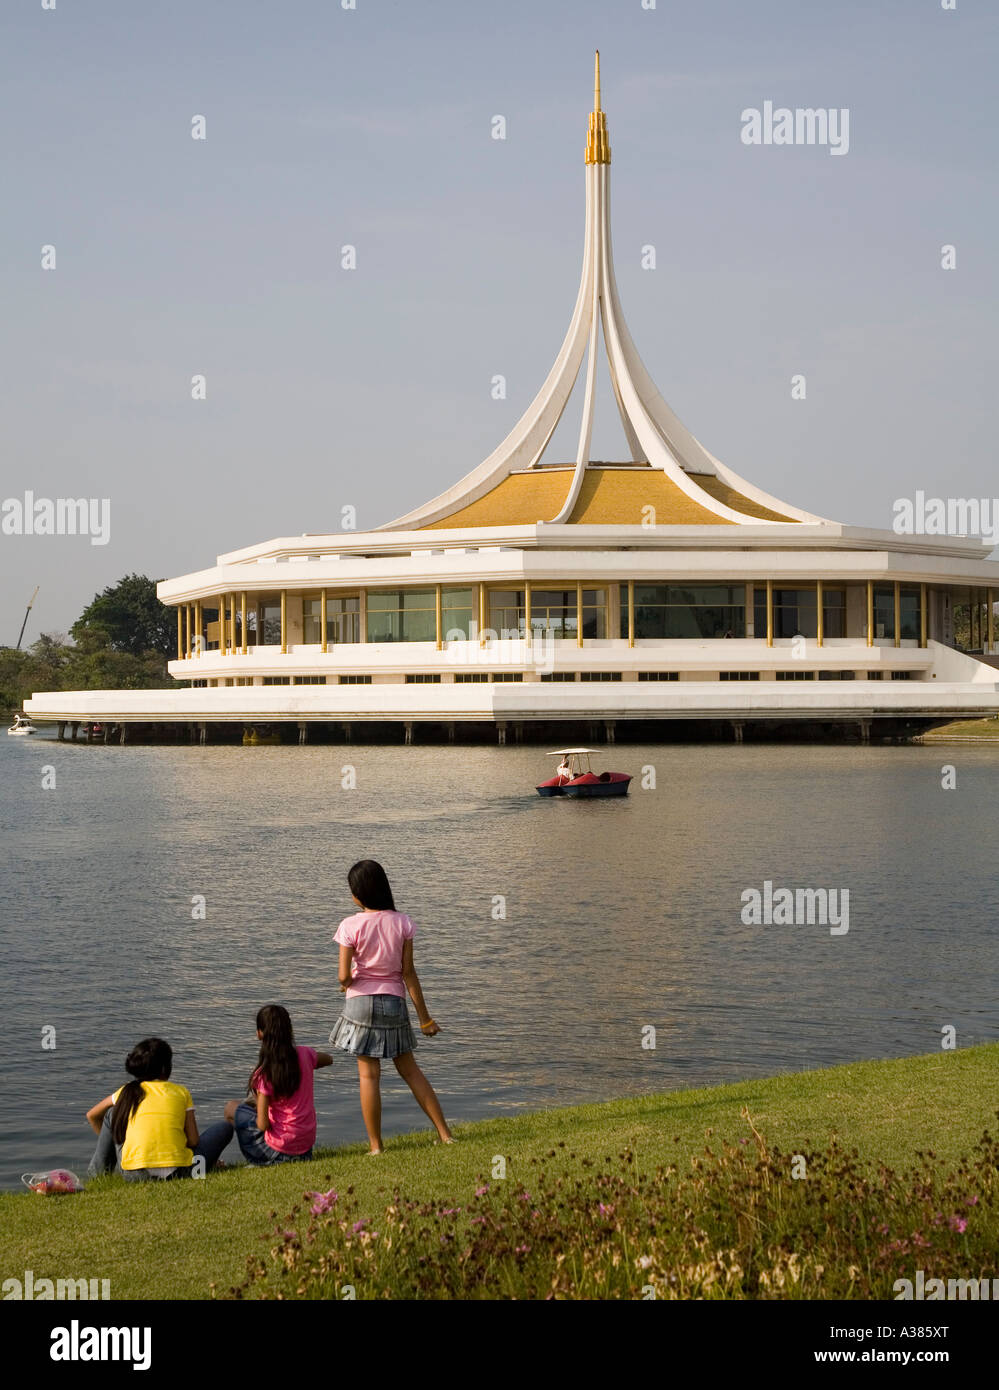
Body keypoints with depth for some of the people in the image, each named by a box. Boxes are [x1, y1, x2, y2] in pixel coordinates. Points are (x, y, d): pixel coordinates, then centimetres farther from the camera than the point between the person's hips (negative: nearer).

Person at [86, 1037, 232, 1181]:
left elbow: (91, 1115, 32)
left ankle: (98, 1173, 30)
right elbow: (193, 1141, 6)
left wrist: (109, 1141, 45)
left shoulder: (127, 1092, 15)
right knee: (225, 1129, 22)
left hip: (134, 1174, 0)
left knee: (112, 1114, 29)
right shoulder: (181, 1092, 11)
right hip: (177, 1172, 0)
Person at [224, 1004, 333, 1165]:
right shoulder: (305, 1056, -6)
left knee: (231, 1108, 13)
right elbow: (328, 1059, 20)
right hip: (307, 1143, 6)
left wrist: (258, 1104, 1)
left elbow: (263, 1125, -19)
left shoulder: (265, 1074, -20)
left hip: (281, 1148, -6)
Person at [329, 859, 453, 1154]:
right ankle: (445, 1134, 13)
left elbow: (344, 977, -14)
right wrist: (425, 1018, 3)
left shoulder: (351, 926, -11)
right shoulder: (401, 923, -3)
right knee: (409, 1070, 14)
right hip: (394, 1002, 3)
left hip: (361, 1002, -3)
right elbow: (408, 973, -2)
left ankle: (376, 1146, 3)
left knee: (368, 1074, 2)